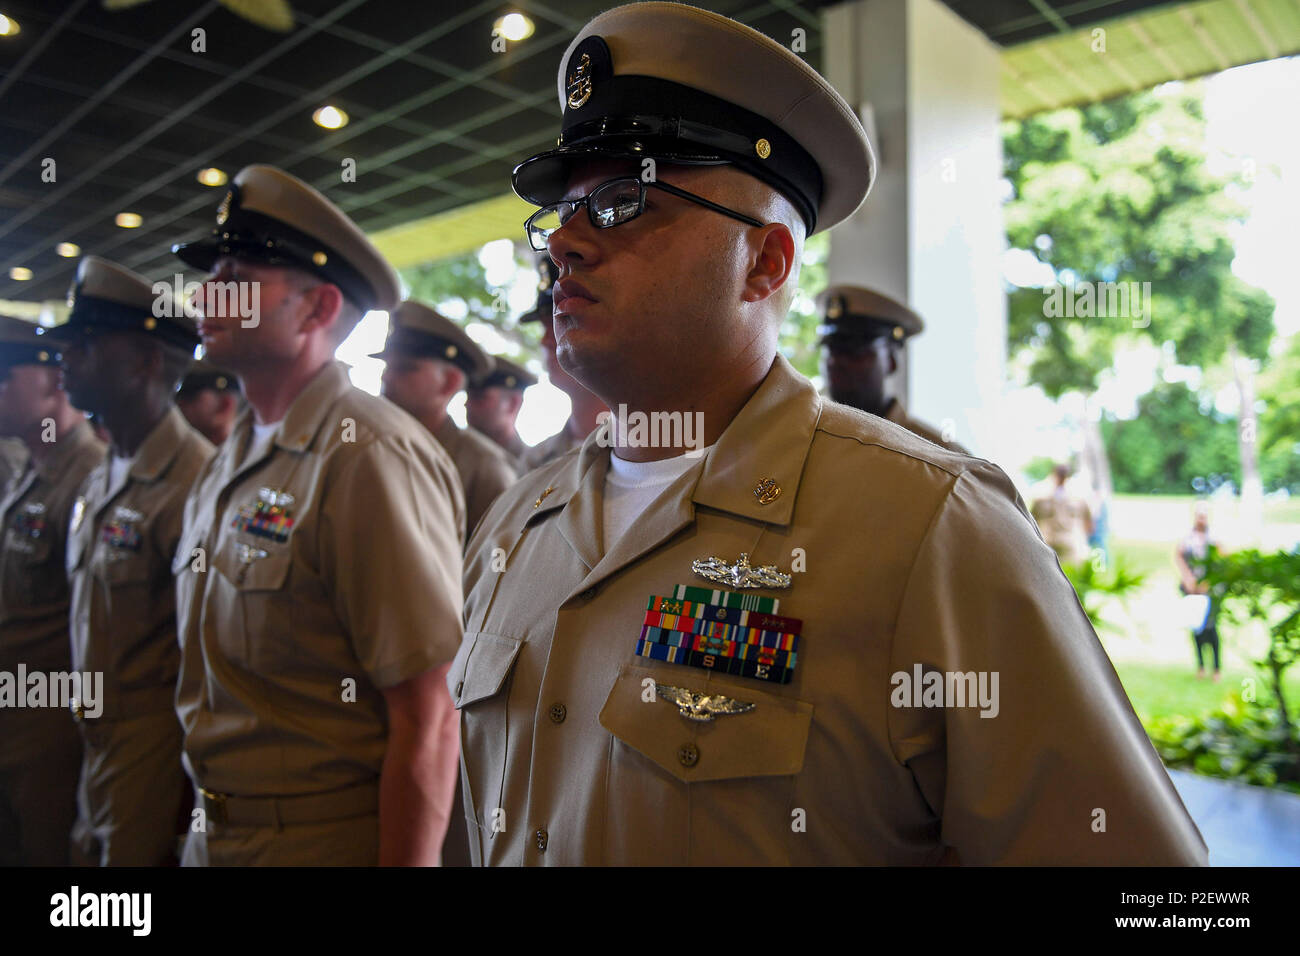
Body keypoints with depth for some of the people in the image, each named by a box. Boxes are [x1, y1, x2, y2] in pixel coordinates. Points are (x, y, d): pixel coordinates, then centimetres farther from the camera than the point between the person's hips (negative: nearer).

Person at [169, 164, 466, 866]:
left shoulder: (369, 457, -22)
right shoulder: (227, 463, 6)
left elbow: (427, 719, -24)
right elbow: (212, 685, 13)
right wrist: (205, 824, 15)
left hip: (326, 841, -7)